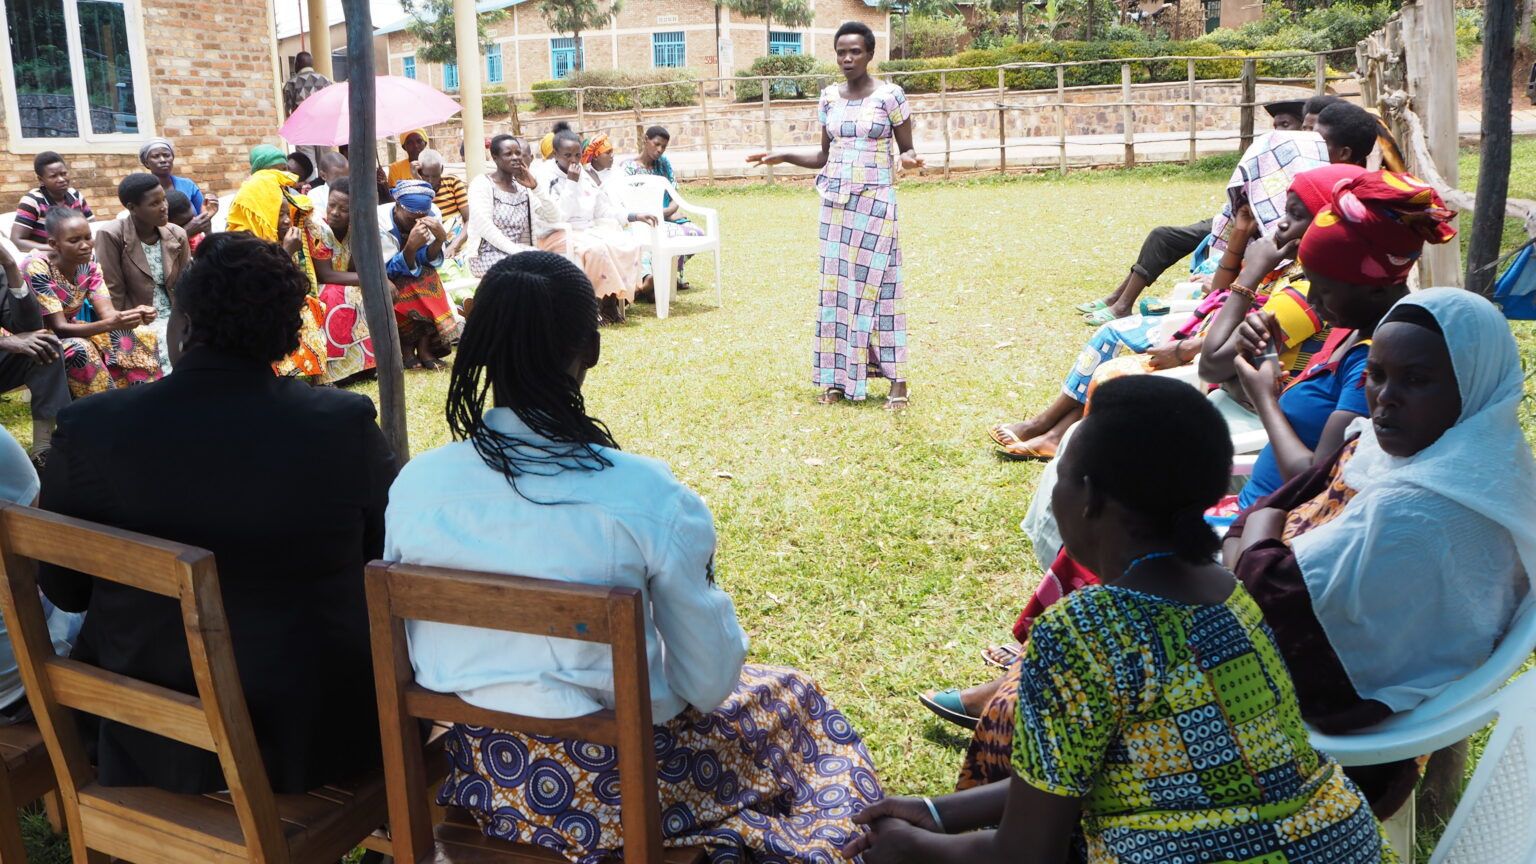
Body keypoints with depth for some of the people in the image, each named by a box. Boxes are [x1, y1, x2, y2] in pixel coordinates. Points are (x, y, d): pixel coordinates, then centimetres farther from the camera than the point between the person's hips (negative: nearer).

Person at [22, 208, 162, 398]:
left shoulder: (89, 262, -7)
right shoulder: (36, 269, -25)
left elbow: (107, 312, -15)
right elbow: (58, 328, -29)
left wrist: (135, 314, -38)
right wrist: (112, 324, -44)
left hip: (71, 330, 6)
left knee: (142, 335, -11)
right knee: (80, 350, -36)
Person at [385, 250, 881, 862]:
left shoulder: (415, 485, -13)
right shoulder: (649, 497, -26)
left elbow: (407, 656, 1)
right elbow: (709, 682, -16)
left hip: (480, 778, 5)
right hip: (616, 790, -5)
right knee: (791, 697, 25)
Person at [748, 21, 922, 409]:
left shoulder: (891, 95, -4)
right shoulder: (829, 97, 9)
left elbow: (907, 149, -2)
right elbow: (824, 157, 14)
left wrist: (907, 159, -24)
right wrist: (783, 156, 3)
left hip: (875, 202, -4)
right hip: (836, 202, 4)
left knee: (877, 284, -6)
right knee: (837, 285, 4)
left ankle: (897, 380, -1)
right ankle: (840, 377, 10)